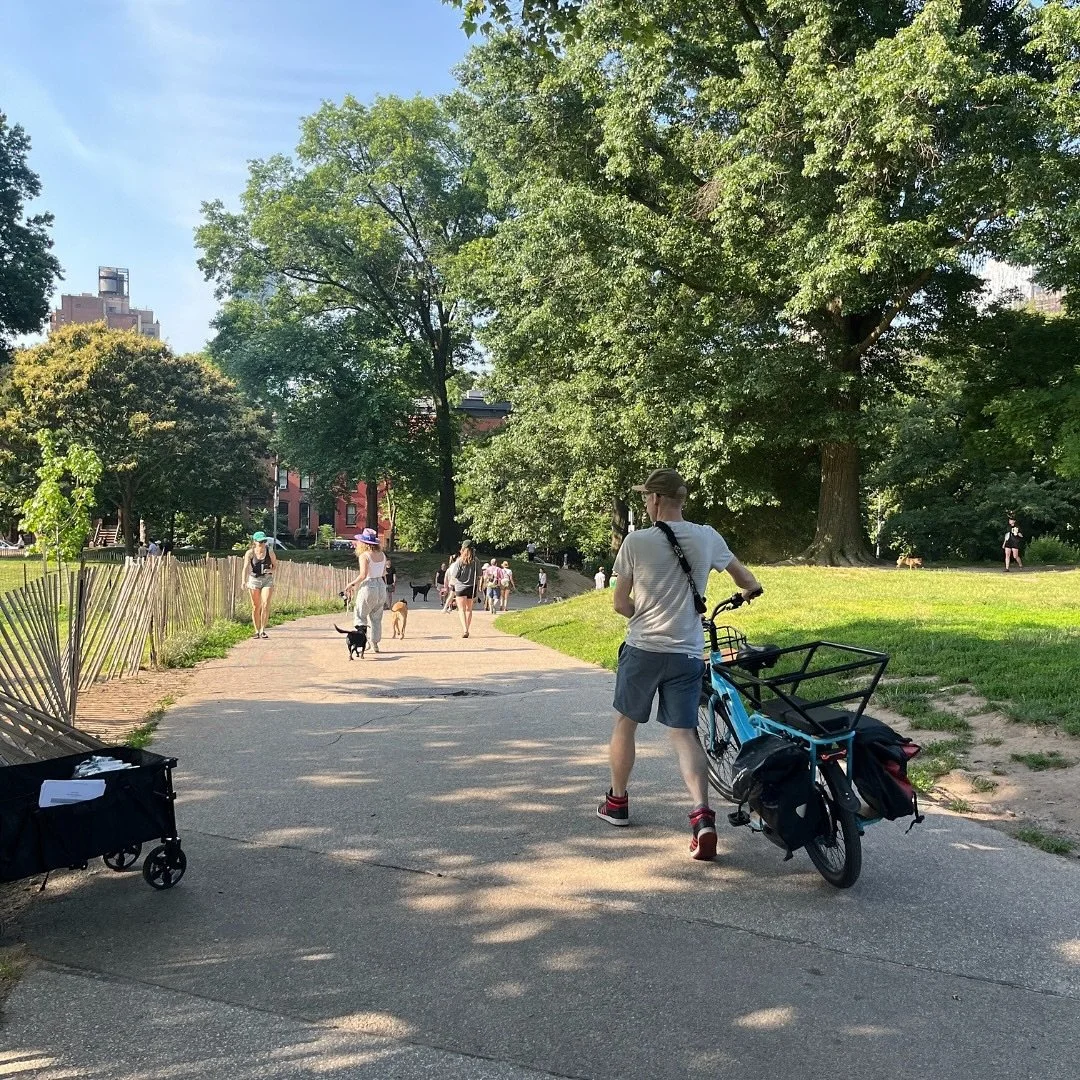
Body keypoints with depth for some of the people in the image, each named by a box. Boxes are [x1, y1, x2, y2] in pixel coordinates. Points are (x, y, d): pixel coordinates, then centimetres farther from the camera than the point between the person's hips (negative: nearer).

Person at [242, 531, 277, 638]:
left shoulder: (269, 551, -3)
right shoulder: (250, 553, -7)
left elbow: (275, 566, 8)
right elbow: (246, 567, -19)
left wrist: (270, 570, -15)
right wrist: (244, 581, -34)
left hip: (267, 580, 0)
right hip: (254, 580, 0)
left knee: (265, 605, -13)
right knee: (256, 607, 5)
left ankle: (263, 630, -3)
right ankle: (257, 631, 16)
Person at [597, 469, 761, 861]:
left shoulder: (636, 541, -10)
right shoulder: (707, 538, 0)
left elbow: (621, 603, -4)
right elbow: (746, 579, 19)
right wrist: (749, 590, 42)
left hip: (642, 649, -2)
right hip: (687, 653, 2)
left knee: (625, 723, 17)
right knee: (684, 733, 6)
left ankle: (617, 801, 33)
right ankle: (702, 814, -13)